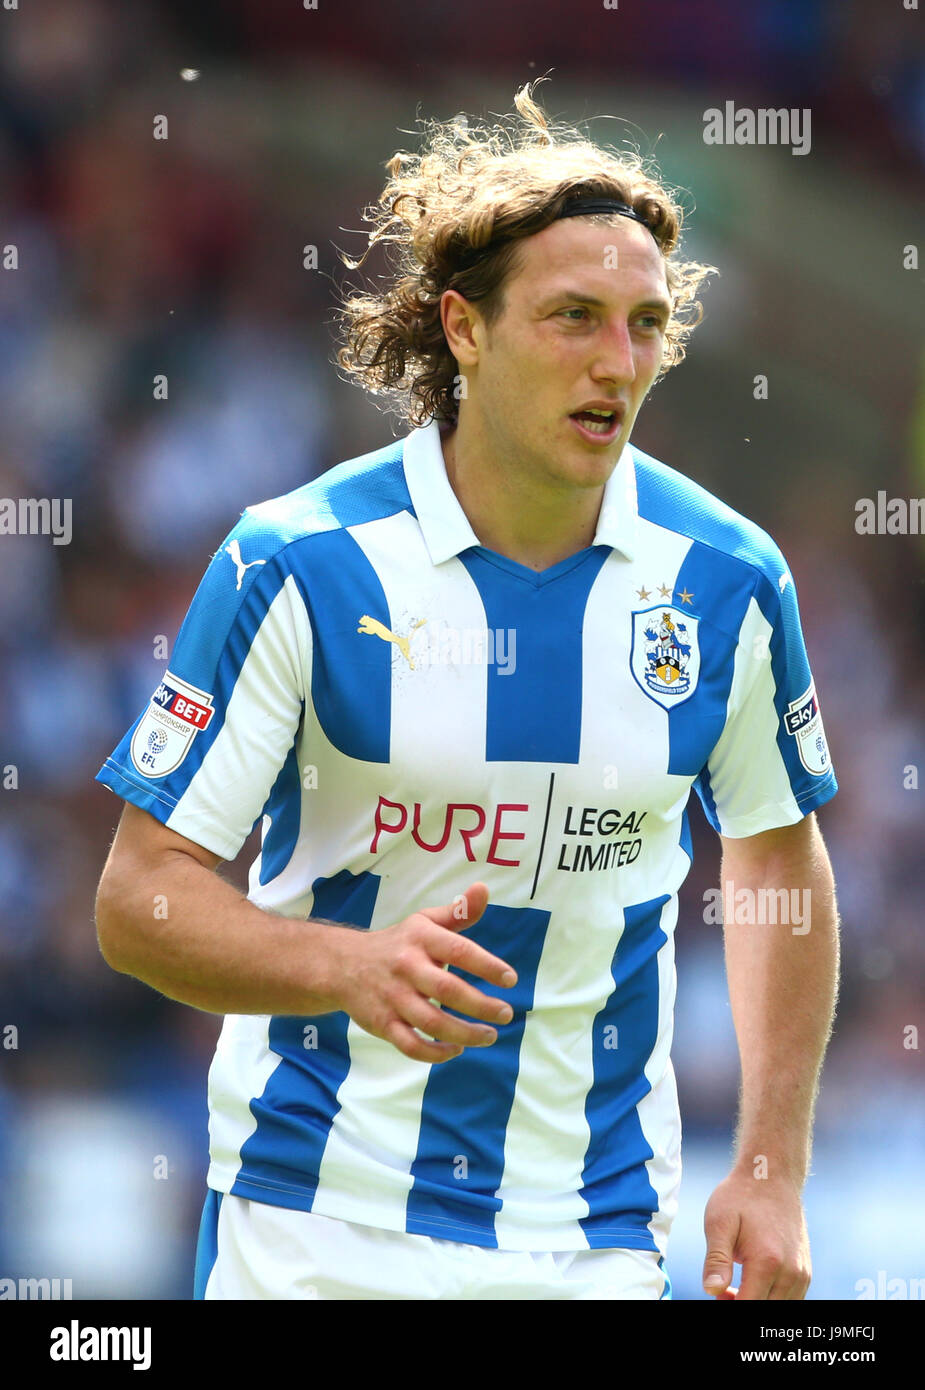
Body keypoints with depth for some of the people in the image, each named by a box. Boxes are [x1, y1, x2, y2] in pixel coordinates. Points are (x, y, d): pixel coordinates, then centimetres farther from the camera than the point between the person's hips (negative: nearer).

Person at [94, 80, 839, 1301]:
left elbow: (779, 857, 13)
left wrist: (772, 1171, 7)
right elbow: (140, 897, -10)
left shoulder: (727, 581, -2)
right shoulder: (299, 562, -10)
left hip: (597, 1235, 2)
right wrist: (354, 968, -28)